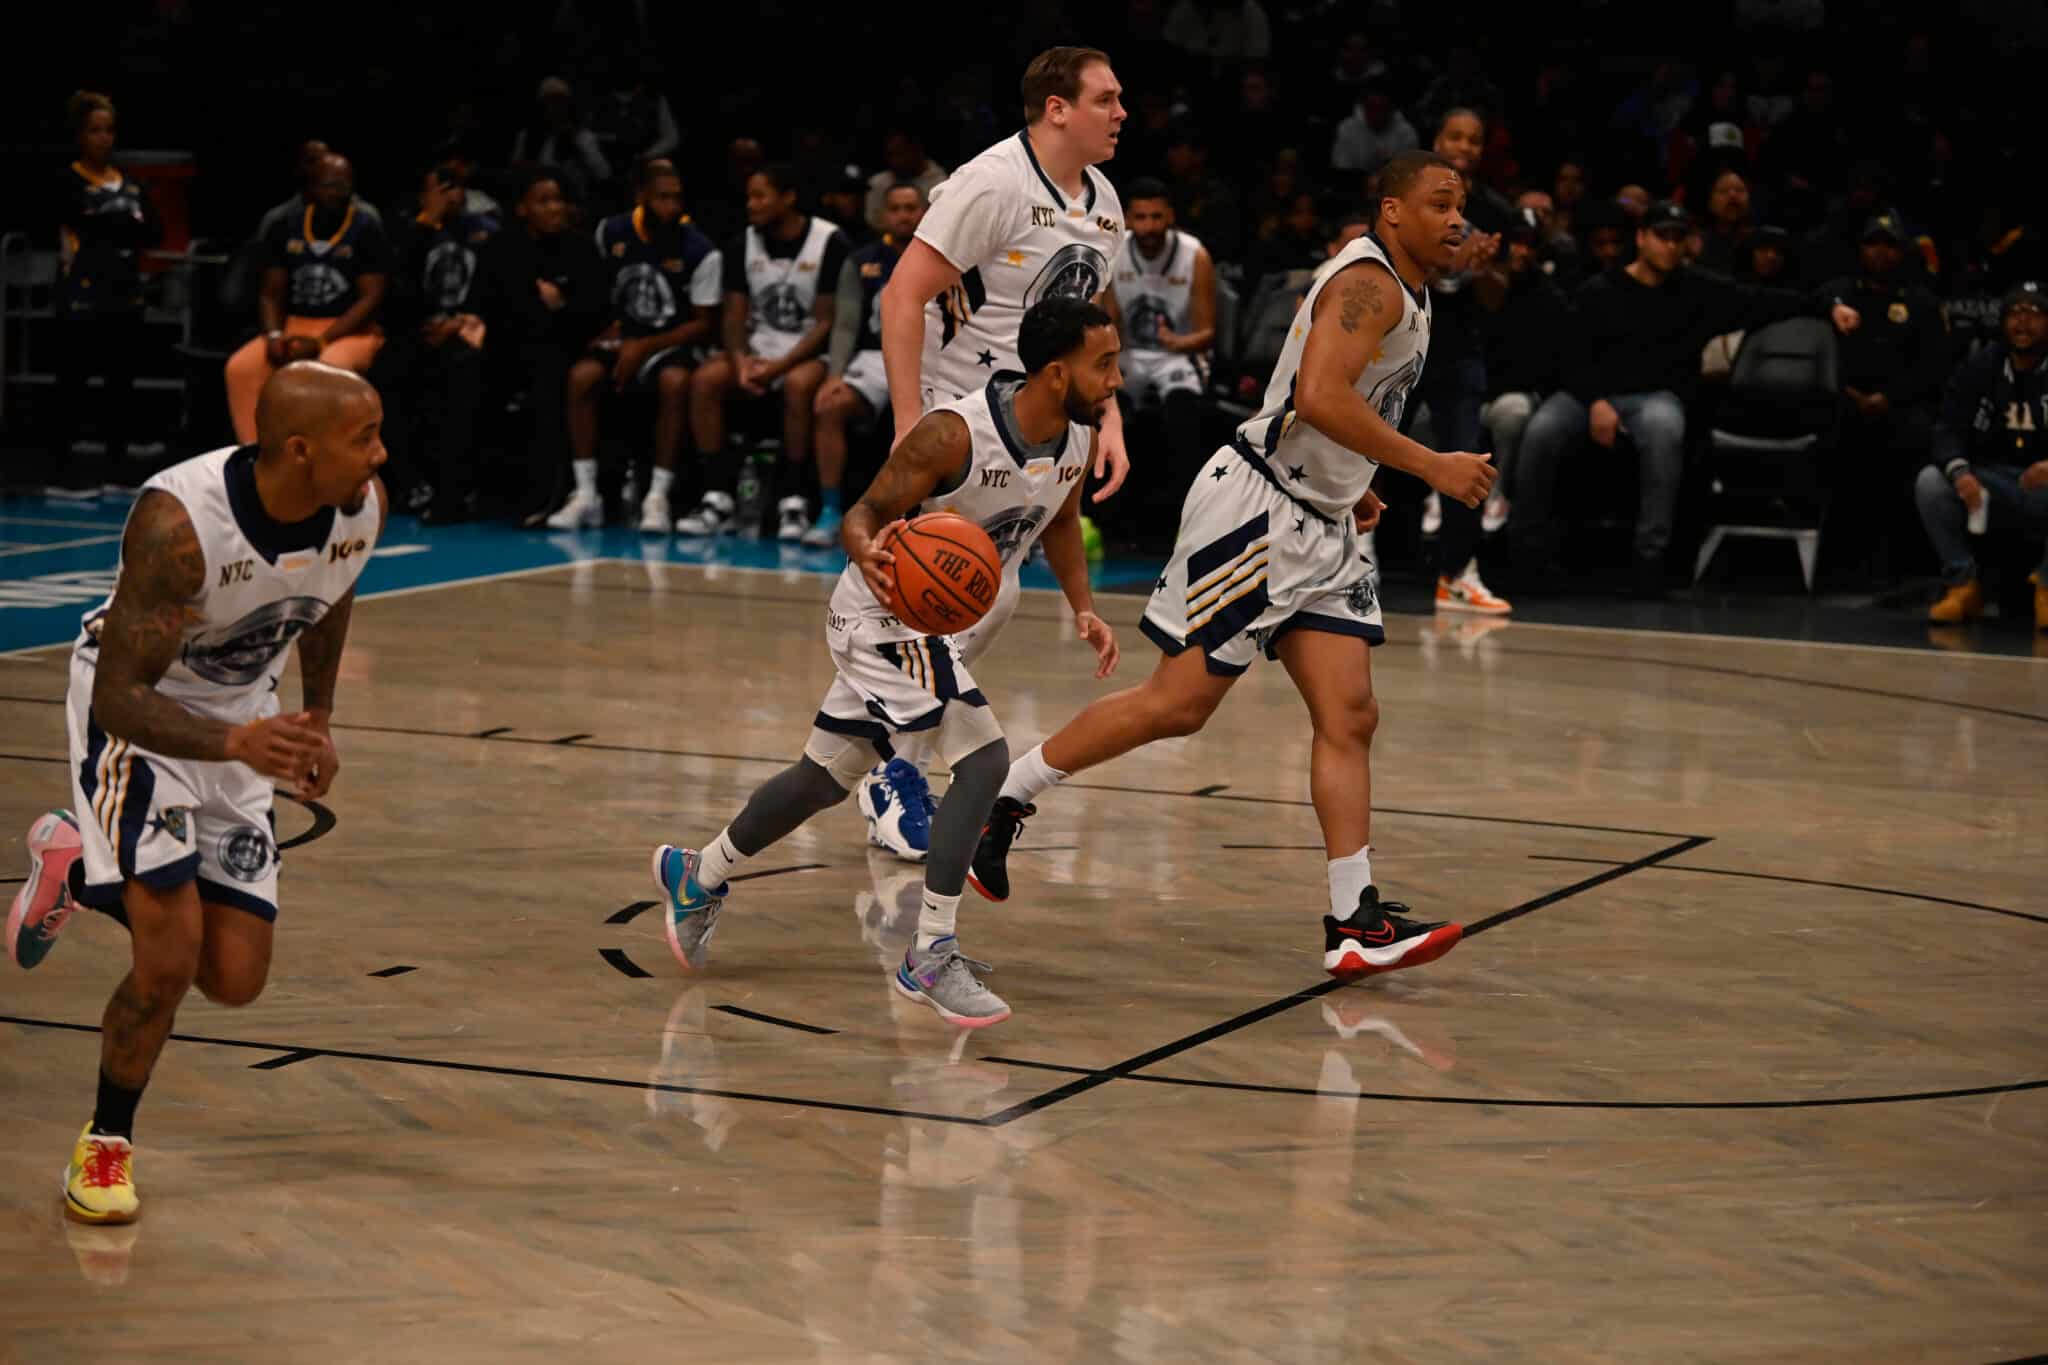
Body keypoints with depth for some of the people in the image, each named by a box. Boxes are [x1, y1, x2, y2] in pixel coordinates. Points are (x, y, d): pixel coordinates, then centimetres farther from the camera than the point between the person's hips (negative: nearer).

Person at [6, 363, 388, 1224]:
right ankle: (105, 1145, 7)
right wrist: (236, 744, -49)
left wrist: (317, 721, 14)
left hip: (242, 721, 6)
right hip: (136, 710, -6)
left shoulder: (363, 507, -17)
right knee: (169, 955, -19)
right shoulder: (178, 523, -35)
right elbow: (118, 698, -34)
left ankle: (79, 866, 30)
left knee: (235, 981, 4)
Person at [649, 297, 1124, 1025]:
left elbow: (1060, 521, 15)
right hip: (891, 614, -8)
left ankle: (698, 877, 37)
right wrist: (869, 554, -42)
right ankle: (930, 956, -17)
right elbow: (863, 514, -20)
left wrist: (1083, 608, 5)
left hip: (951, 621, 8)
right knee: (983, 757, -21)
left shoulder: (1079, 433, -5)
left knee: (828, 775, 18)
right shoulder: (953, 433, -27)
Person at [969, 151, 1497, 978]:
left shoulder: (1405, 294, 17)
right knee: (1179, 703, -7)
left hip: (1317, 527, 10)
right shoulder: (1367, 283, -15)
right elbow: (1318, 396, -30)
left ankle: (1357, 925, -3)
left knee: (1350, 719, 0)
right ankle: (1003, 799, 7)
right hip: (1256, 510, -10)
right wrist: (1430, 467, -27)